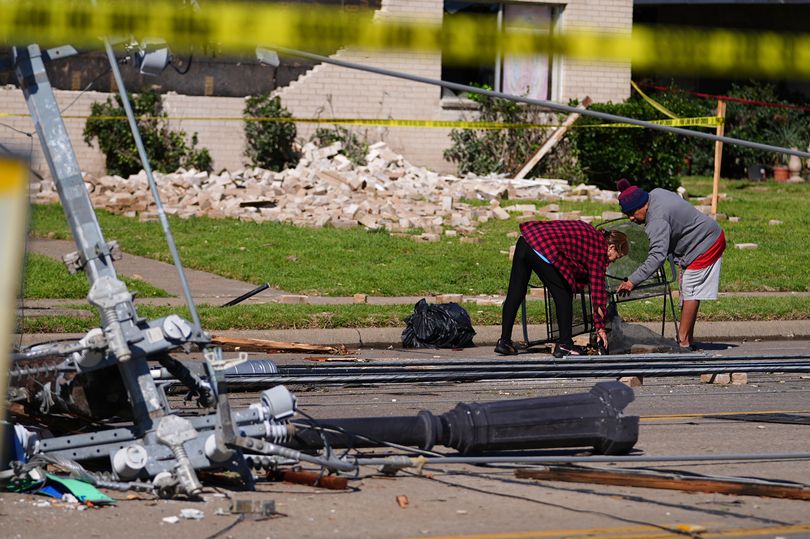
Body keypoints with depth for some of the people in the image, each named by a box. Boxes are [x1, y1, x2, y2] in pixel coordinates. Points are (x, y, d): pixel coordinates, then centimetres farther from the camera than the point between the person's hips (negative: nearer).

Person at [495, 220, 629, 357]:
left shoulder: (590, 232, 25)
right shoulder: (599, 250, 3)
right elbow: (598, 288, 3)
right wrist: (600, 327, 7)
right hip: (544, 250, -9)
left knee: (514, 294, 12)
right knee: (564, 296, 4)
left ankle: (504, 341, 15)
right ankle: (564, 345, 6)